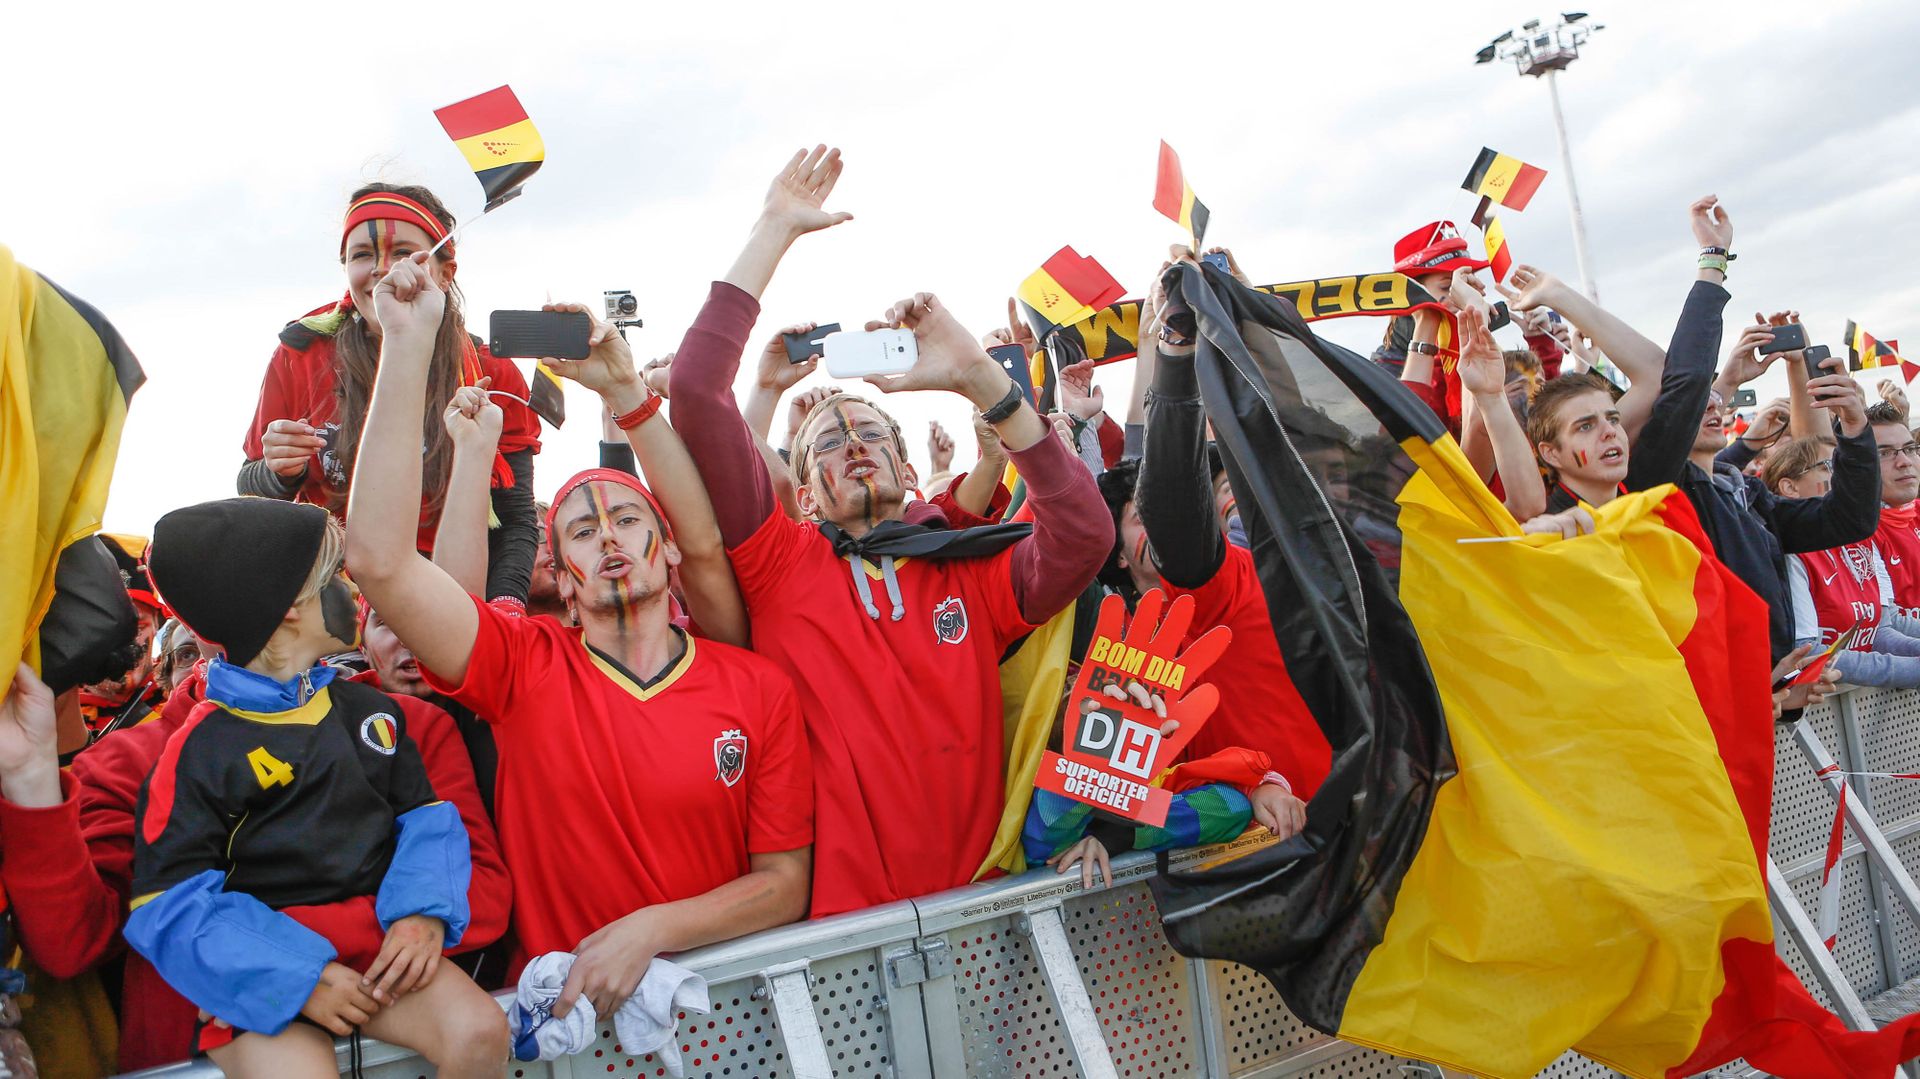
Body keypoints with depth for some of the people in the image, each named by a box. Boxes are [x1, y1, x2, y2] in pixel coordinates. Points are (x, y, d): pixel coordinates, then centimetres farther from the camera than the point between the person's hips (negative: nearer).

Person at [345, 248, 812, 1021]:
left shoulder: (759, 689, -1)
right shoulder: (525, 669, -2)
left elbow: (787, 885, 0)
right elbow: (377, 559, -15)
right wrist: (409, 343, -17)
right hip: (560, 1006, 2)